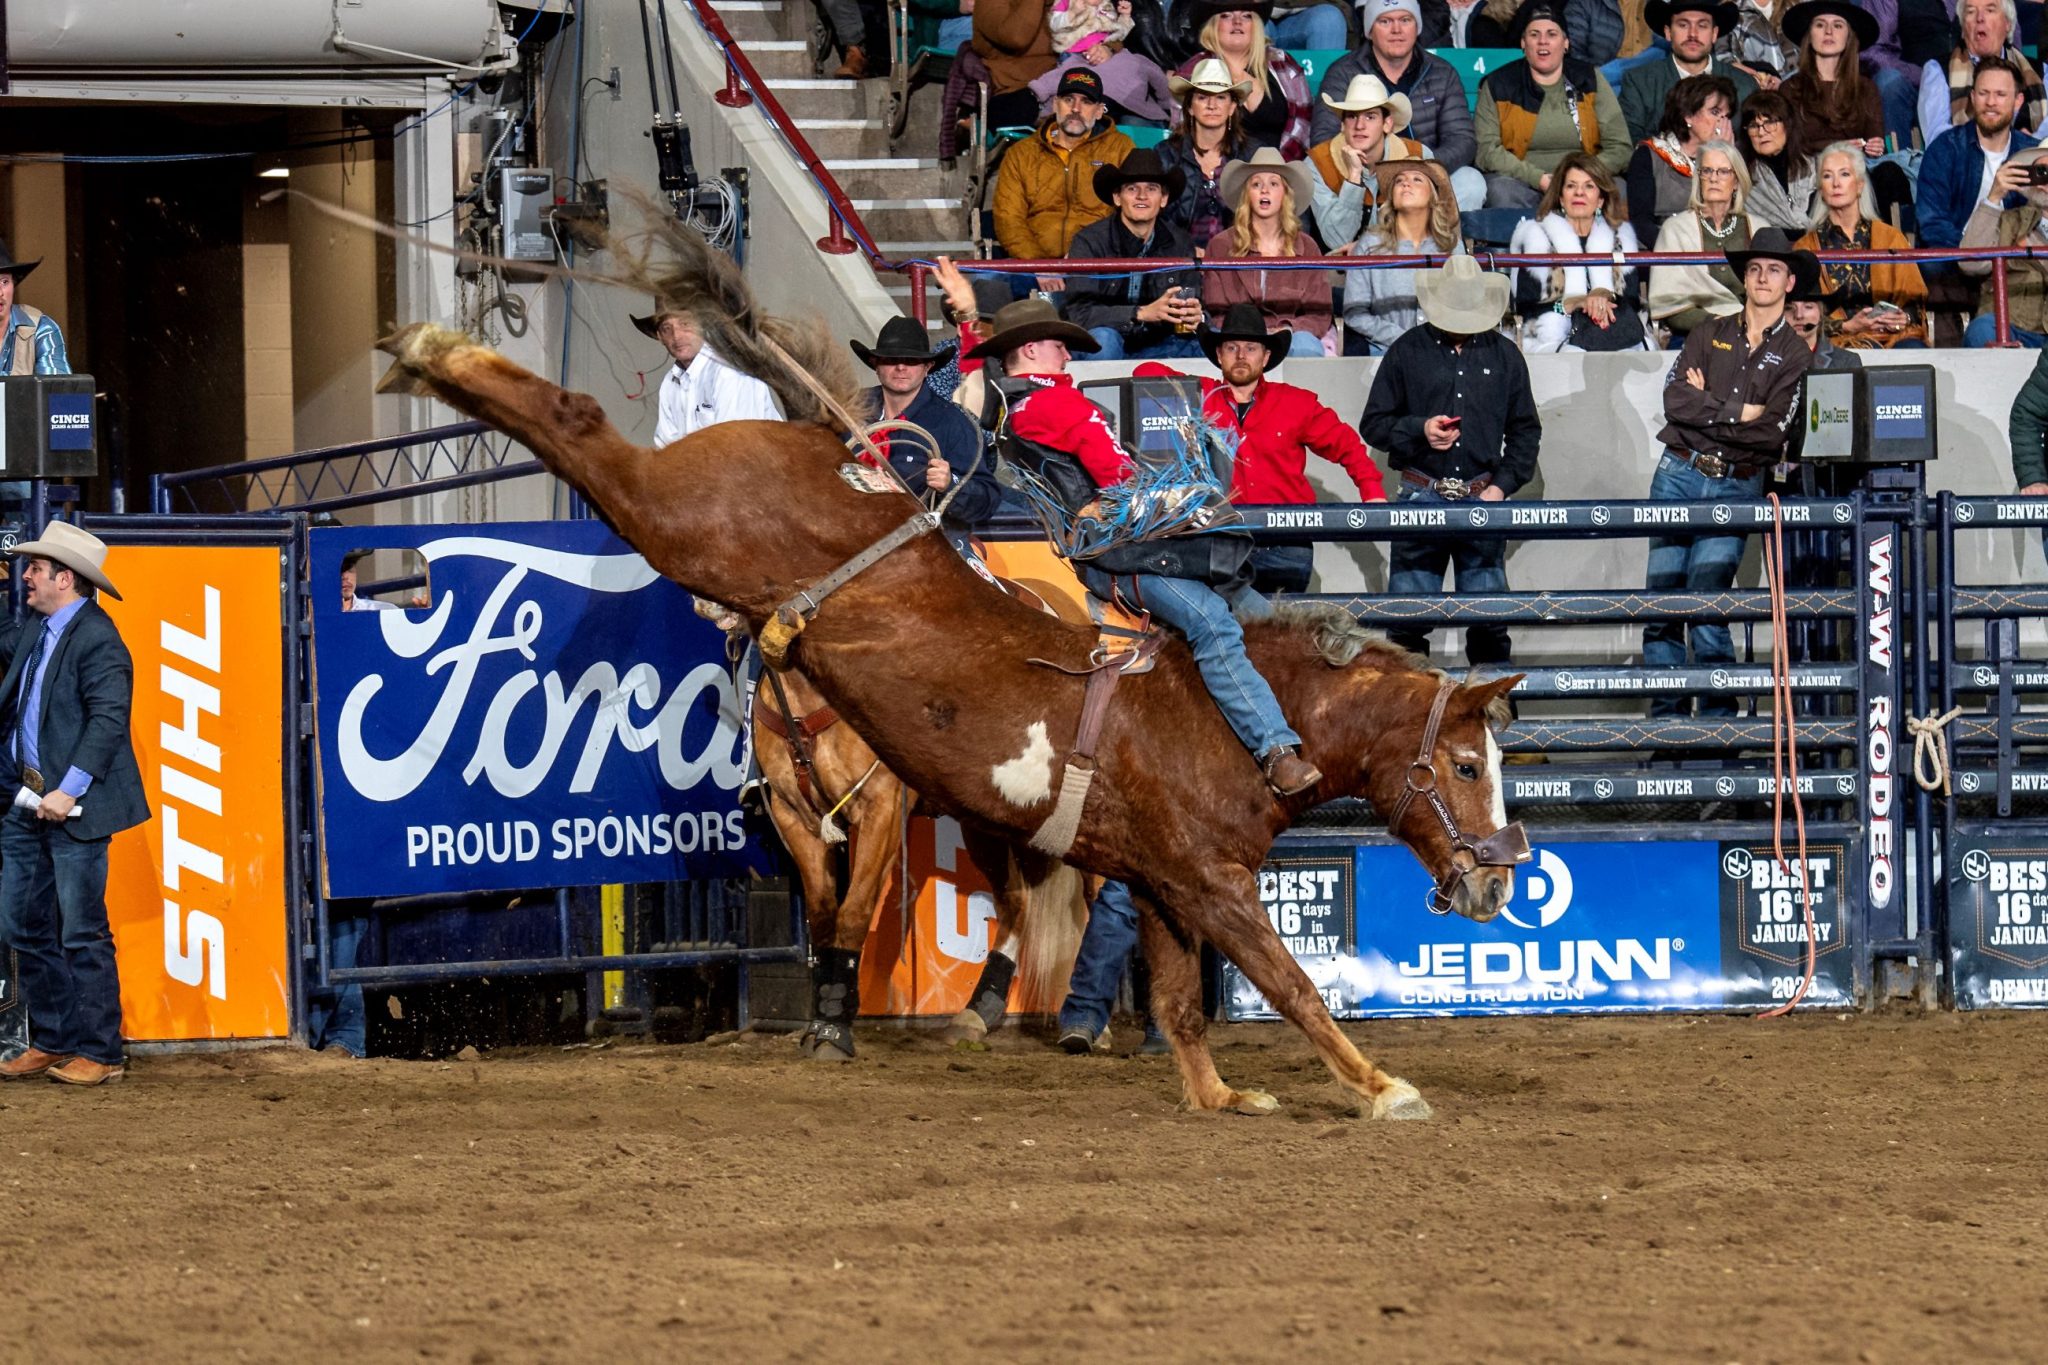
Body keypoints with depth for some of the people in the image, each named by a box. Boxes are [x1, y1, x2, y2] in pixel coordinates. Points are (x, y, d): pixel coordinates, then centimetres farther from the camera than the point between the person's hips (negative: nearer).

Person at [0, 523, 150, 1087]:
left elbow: (108, 720, -22)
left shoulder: (96, 638, -15)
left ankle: (98, 1052, 4)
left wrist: (69, 790, -26)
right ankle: (52, 1043, 22)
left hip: (74, 809, -10)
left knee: (82, 934, -4)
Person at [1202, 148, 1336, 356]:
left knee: (1305, 346, -36)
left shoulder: (1306, 247, 16)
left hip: (1294, 336, 2)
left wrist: (1287, 331, -12)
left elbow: (1320, 314, 10)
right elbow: (1216, 314, 7)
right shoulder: (1221, 246, 12)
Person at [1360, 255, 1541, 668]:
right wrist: (1419, 431, -10)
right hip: (1421, 498, -1)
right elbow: (1373, 424, 8)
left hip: (1483, 498, 1)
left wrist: (1503, 484, 2)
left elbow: (1525, 430, 16)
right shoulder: (1408, 352, 5)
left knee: (1489, 624, 1)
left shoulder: (1504, 355, 11)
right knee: (1407, 622, -3)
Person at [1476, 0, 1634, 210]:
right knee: (1502, 192, -37)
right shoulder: (1498, 85, 9)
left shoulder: (1589, 81, 11)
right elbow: (1486, 151, -2)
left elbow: (1619, 148, 6)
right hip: (1519, 180, -1)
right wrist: (1539, 179, -15)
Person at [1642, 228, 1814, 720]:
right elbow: (1675, 398, 0)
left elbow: (1772, 433, -5)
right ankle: (1666, 717, 2)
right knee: (1663, 600, -3)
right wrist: (1735, 413, -7)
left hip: (1738, 486, -3)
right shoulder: (1710, 334, 14)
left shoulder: (1795, 356, 7)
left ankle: (1718, 718, -9)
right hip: (1678, 475, 3)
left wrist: (1704, 410, -3)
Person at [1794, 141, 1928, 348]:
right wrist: (1847, 326, -12)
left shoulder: (1891, 238, 19)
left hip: (1894, 334, 2)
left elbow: (1915, 299, 15)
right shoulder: (1807, 247, 15)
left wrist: (1904, 318, -8)